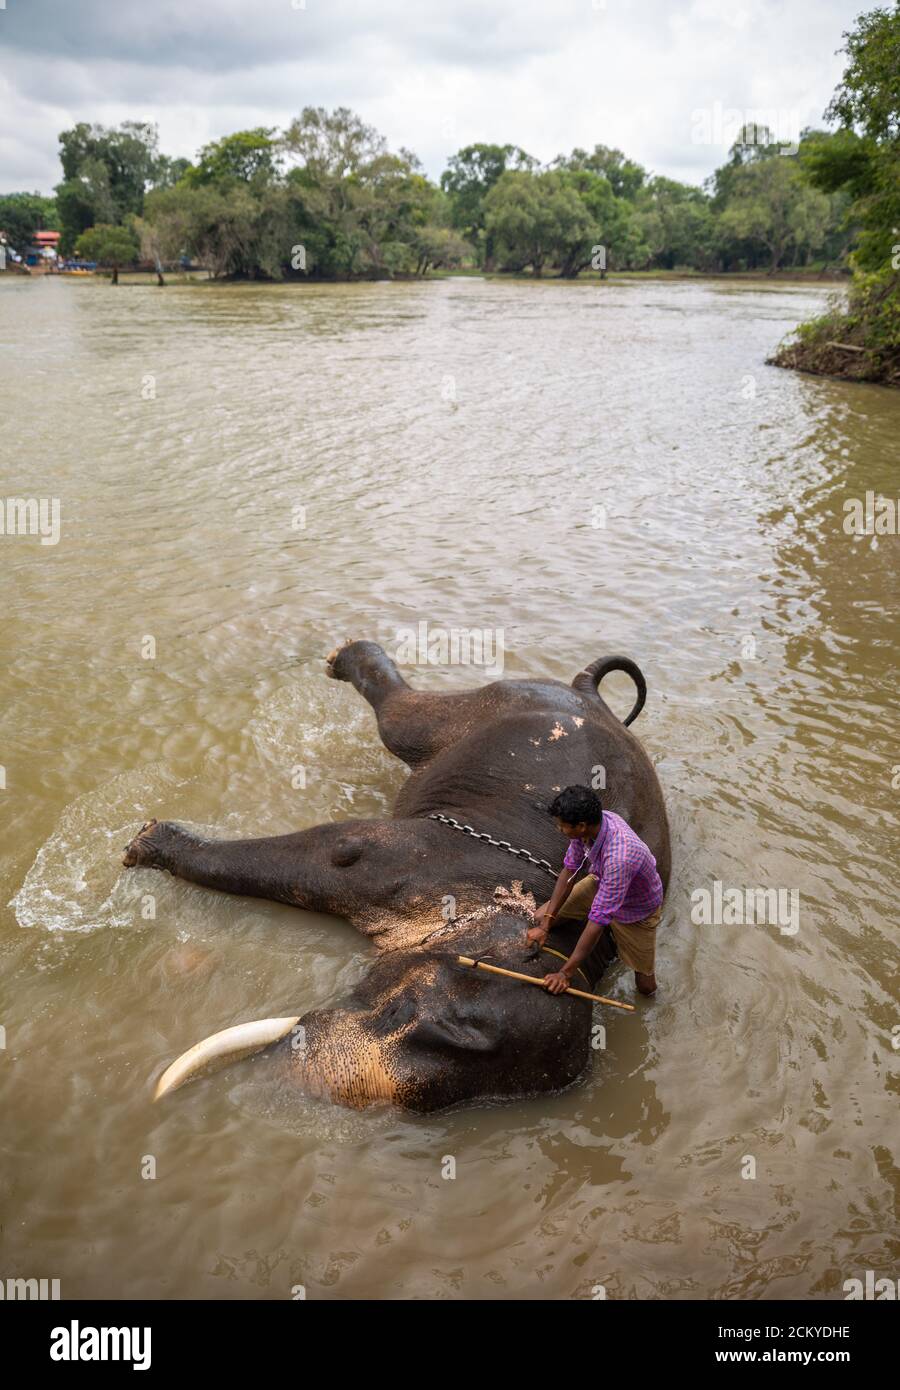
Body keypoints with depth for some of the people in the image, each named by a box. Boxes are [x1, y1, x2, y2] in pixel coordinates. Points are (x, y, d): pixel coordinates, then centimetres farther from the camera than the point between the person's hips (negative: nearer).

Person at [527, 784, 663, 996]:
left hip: (635, 909, -5)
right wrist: (546, 924, -13)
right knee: (540, 917, 1)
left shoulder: (619, 857, -47)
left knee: (646, 987, 3)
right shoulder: (588, 824, -25)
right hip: (600, 883, 5)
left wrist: (566, 972, -35)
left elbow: (599, 918, -41)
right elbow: (569, 870, -11)